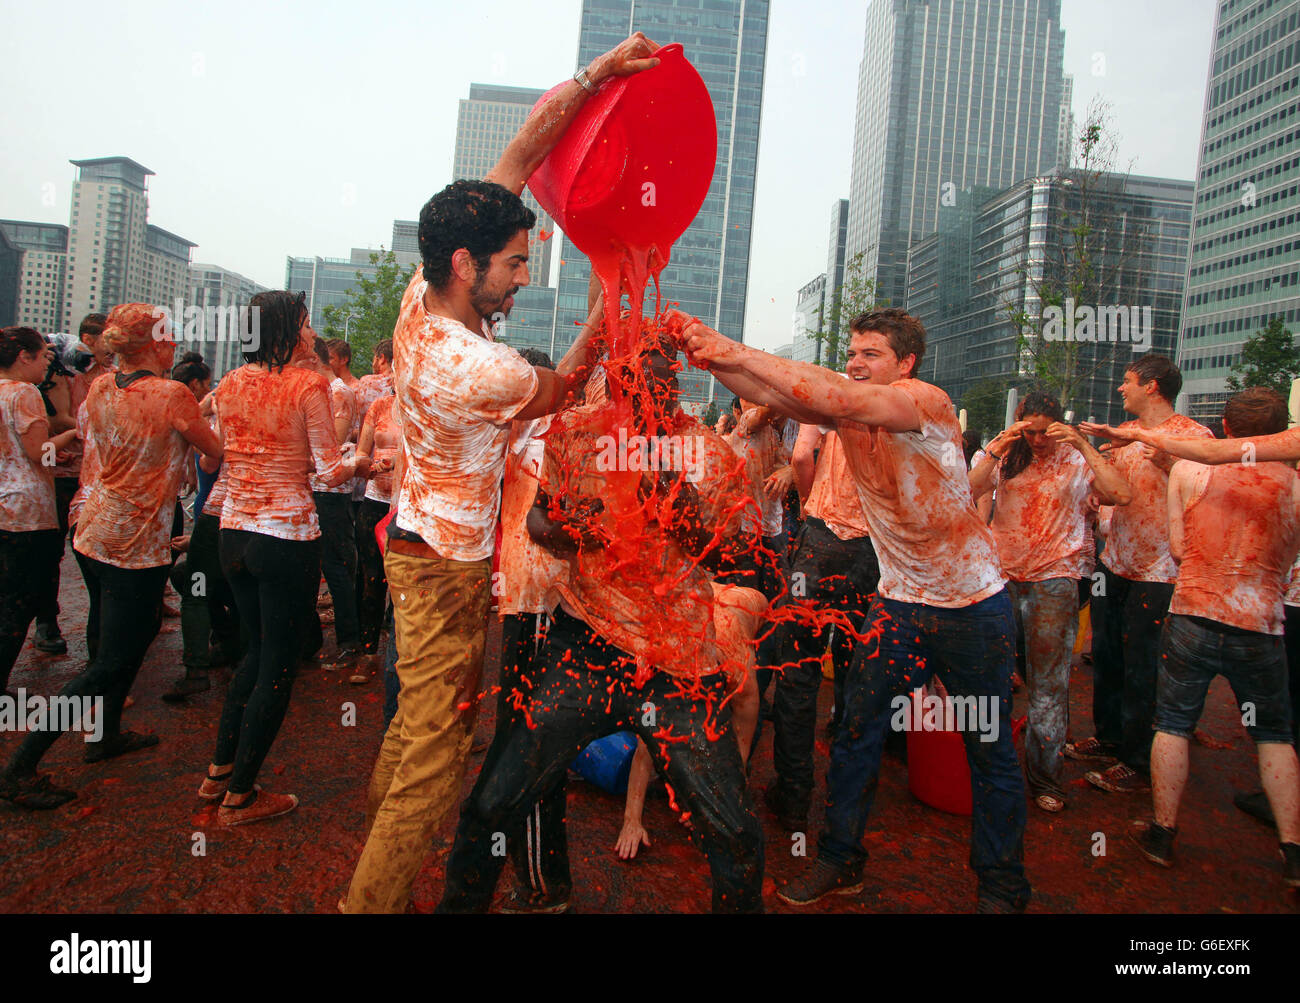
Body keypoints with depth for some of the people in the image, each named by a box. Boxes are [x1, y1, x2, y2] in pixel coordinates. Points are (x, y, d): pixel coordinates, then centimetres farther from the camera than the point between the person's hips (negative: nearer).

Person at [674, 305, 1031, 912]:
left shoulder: (927, 403, -19)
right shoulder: (848, 411, 0)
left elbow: (840, 399, -36)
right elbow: (773, 396, -15)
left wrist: (738, 352, -36)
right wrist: (709, 354, -32)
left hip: (973, 605, -5)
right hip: (899, 599, 5)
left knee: (989, 750, 8)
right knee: (856, 732, 5)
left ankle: (1002, 889, 27)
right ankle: (840, 862, 23)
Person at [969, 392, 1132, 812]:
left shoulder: (1077, 459, 2)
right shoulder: (1005, 457, 8)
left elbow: (1122, 495, -14)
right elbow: (968, 491, -8)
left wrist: (1084, 445, -16)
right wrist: (997, 449, -16)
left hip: (1055, 577, -2)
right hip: (1002, 572, 2)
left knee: (1047, 681, 0)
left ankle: (1045, 778, 11)